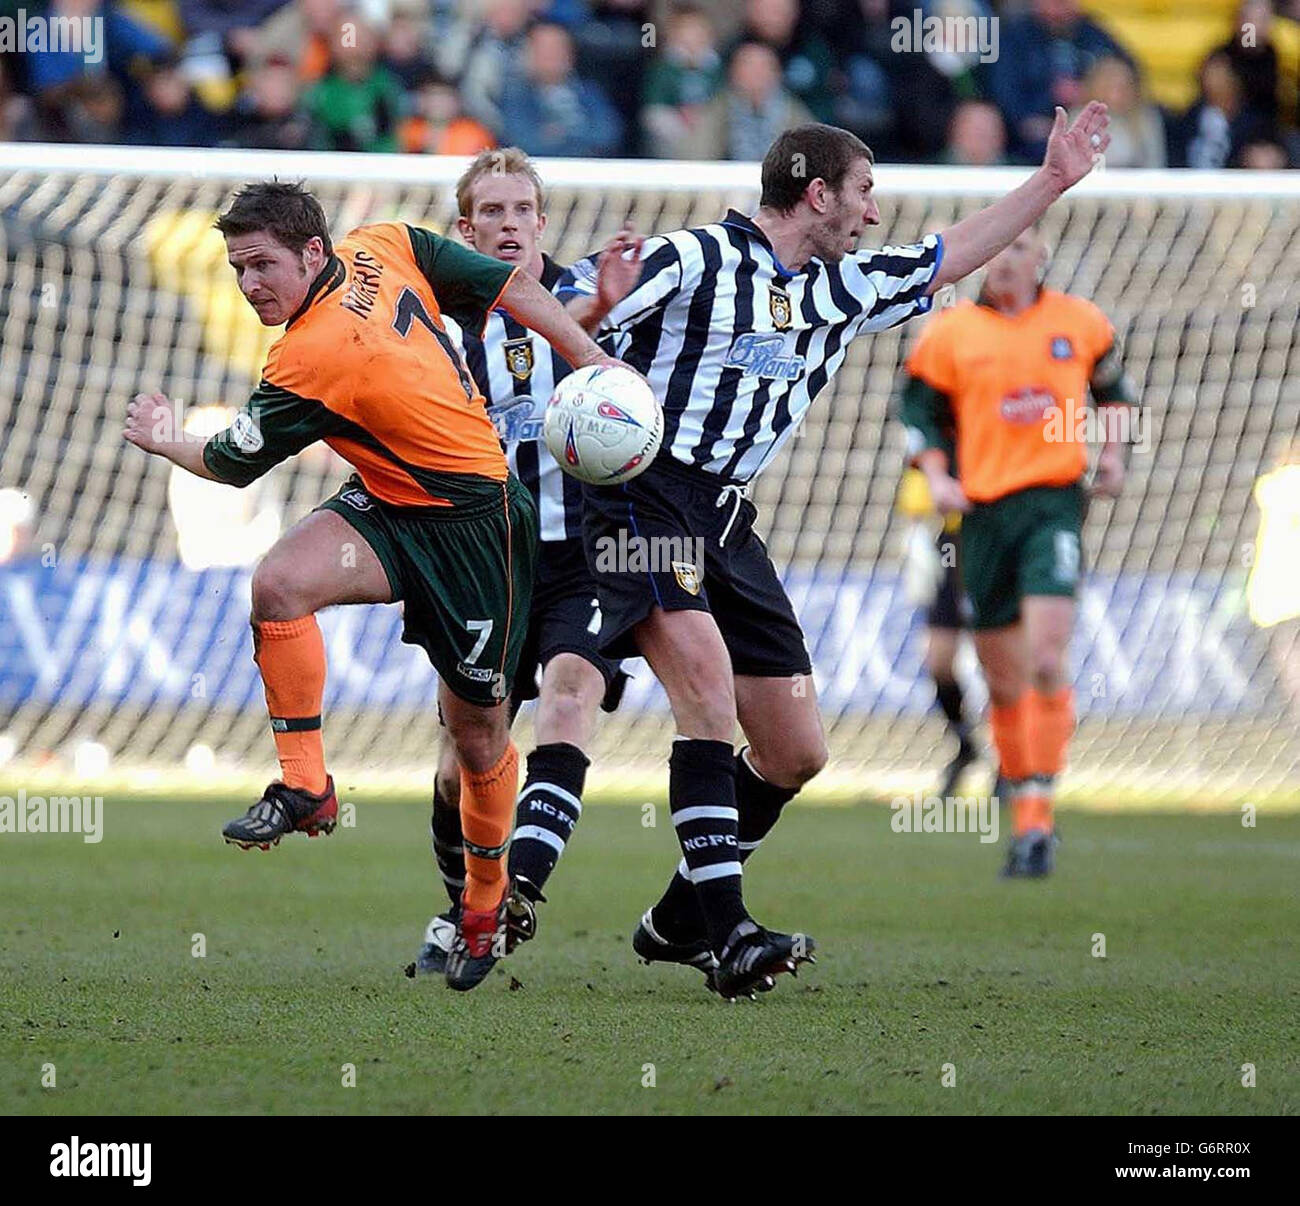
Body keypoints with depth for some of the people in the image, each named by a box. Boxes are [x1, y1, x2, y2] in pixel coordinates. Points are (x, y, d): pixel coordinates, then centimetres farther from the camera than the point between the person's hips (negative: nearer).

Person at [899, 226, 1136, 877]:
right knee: (1003, 682, 7)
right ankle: (1024, 811, 22)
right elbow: (920, 410, 10)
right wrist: (936, 477, -4)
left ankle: (1039, 820, -14)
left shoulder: (1080, 322, 5)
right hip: (984, 511, 2)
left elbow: (1110, 383, 22)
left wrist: (1113, 453, 10)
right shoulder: (949, 333, 3)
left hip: (1055, 504, -1)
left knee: (1046, 664, -16)